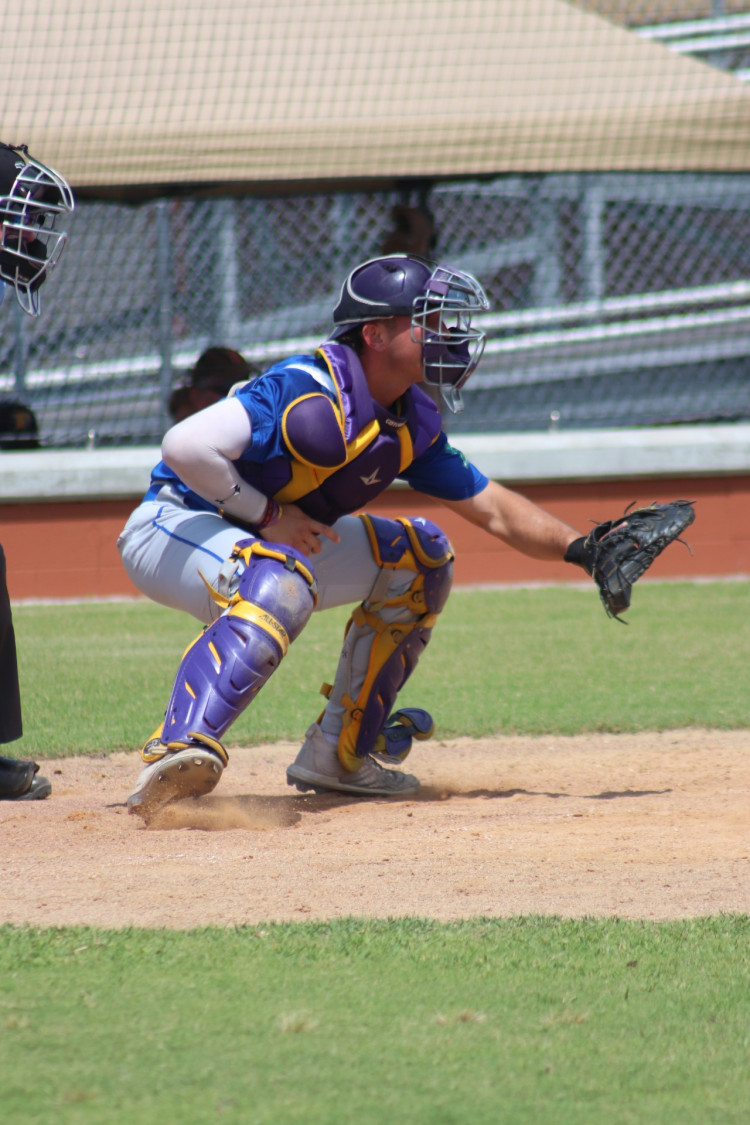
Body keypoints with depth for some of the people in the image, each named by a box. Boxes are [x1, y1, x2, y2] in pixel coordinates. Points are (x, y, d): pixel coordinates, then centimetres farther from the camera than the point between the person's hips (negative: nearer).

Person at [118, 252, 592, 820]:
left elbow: (495, 510, 7)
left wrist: (580, 549, -6)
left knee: (419, 556, 8)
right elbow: (185, 447, -32)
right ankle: (177, 753, -52)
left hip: (275, 539, 9)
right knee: (281, 585, -38)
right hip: (174, 527, -9)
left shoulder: (415, 425, 0)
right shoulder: (308, 390, -26)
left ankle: (342, 753, 10)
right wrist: (269, 514, -23)